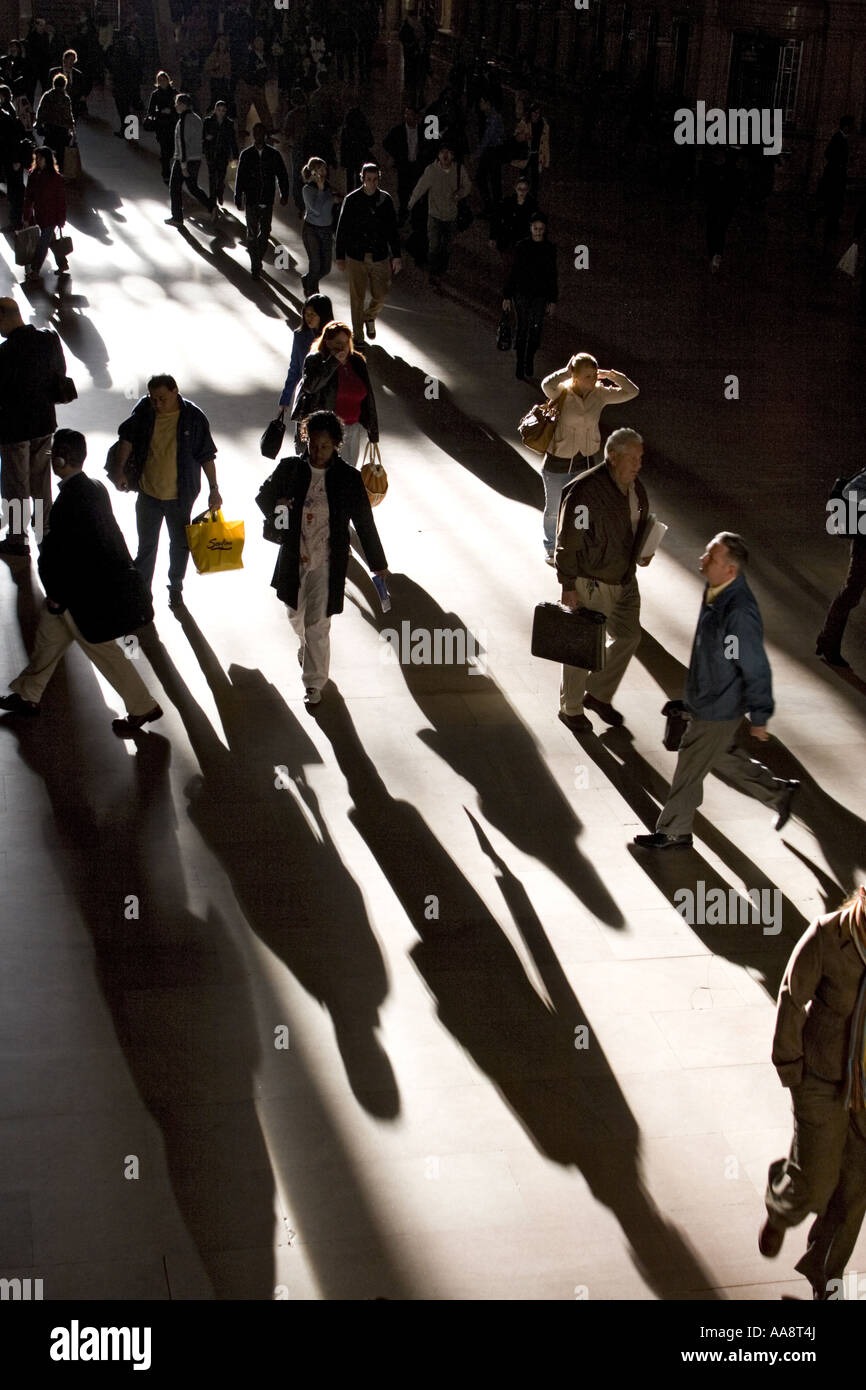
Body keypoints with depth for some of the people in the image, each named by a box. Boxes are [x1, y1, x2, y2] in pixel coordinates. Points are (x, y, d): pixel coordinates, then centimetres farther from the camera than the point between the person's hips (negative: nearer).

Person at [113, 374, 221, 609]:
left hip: (180, 496, -1)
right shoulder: (144, 410, -10)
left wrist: (214, 489, -7)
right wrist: (119, 469, 0)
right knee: (146, 545, 14)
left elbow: (206, 456, -8)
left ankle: (176, 589, 37)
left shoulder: (193, 417, -15)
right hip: (148, 492, 1)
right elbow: (127, 439, 5)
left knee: (180, 544, 16)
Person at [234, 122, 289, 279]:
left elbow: (282, 176, 8)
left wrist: (284, 196, 5)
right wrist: (238, 199, -1)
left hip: (267, 201, 1)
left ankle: (258, 259, 28)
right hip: (251, 201, -1)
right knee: (252, 234, 1)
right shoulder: (246, 155, 0)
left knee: (265, 232, 6)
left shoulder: (274, 154, 0)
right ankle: (255, 264, 9)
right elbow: (240, 178, 2)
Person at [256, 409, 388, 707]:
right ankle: (307, 649, 54)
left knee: (317, 625, -4)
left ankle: (314, 683, 12)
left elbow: (364, 523, -2)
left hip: (326, 562, -3)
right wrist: (277, 506, -14)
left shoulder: (349, 478, -10)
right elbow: (263, 495, 10)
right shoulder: (289, 469, -5)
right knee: (297, 616, 22)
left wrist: (378, 563, 4)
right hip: (293, 559, 3)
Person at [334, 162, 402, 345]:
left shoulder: (385, 199, 2)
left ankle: (369, 316, 37)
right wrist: (340, 256, 0)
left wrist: (396, 256, 6)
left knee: (381, 295, 4)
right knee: (357, 298, 3)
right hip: (356, 257, -2)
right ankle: (357, 335, 18)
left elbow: (392, 229, 9)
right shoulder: (351, 200, -5)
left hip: (380, 257, 2)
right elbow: (342, 229, 1)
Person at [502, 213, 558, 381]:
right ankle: (520, 366, 9)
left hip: (540, 295, 1)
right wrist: (507, 296, 1)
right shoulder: (521, 247, -3)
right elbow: (513, 271, 2)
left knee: (536, 329, -4)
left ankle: (529, 363, 14)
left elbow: (552, 275, 8)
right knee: (523, 328, 1)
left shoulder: (550, 249, 1)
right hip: (522, 293, -1)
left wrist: (552, 300, 8)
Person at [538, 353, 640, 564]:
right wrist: (567, 371, -27)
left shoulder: (600, 394, -7)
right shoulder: (562, 393, -19)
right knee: (554, 509, 16)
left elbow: (632, 391, -4)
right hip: (558, 463, -3)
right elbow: (547, 385, -42)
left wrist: (609, 375, -11)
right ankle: (551, 548, 40)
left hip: (585, 461, 3)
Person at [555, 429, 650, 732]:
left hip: (624, 579, 8)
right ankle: (570, 708, 26)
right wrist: (568, 585, -19)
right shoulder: (584, 490, -23)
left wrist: (643, 552, -1)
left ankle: (598, 694, 36)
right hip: (590, 583, -8)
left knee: (628, 637, 16)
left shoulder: (636, 488, 2)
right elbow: (567, 540, -20)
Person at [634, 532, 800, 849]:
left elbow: (757, 669, -25)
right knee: (722, 757, 26)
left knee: (690, 766, 8)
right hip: (707, 698, 9)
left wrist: (759, 718, -16)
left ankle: (674, 832, 28)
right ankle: (778, 793, 42)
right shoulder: (716, 591, -5)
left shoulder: (739, 612, -34)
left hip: (719, 709, -9)